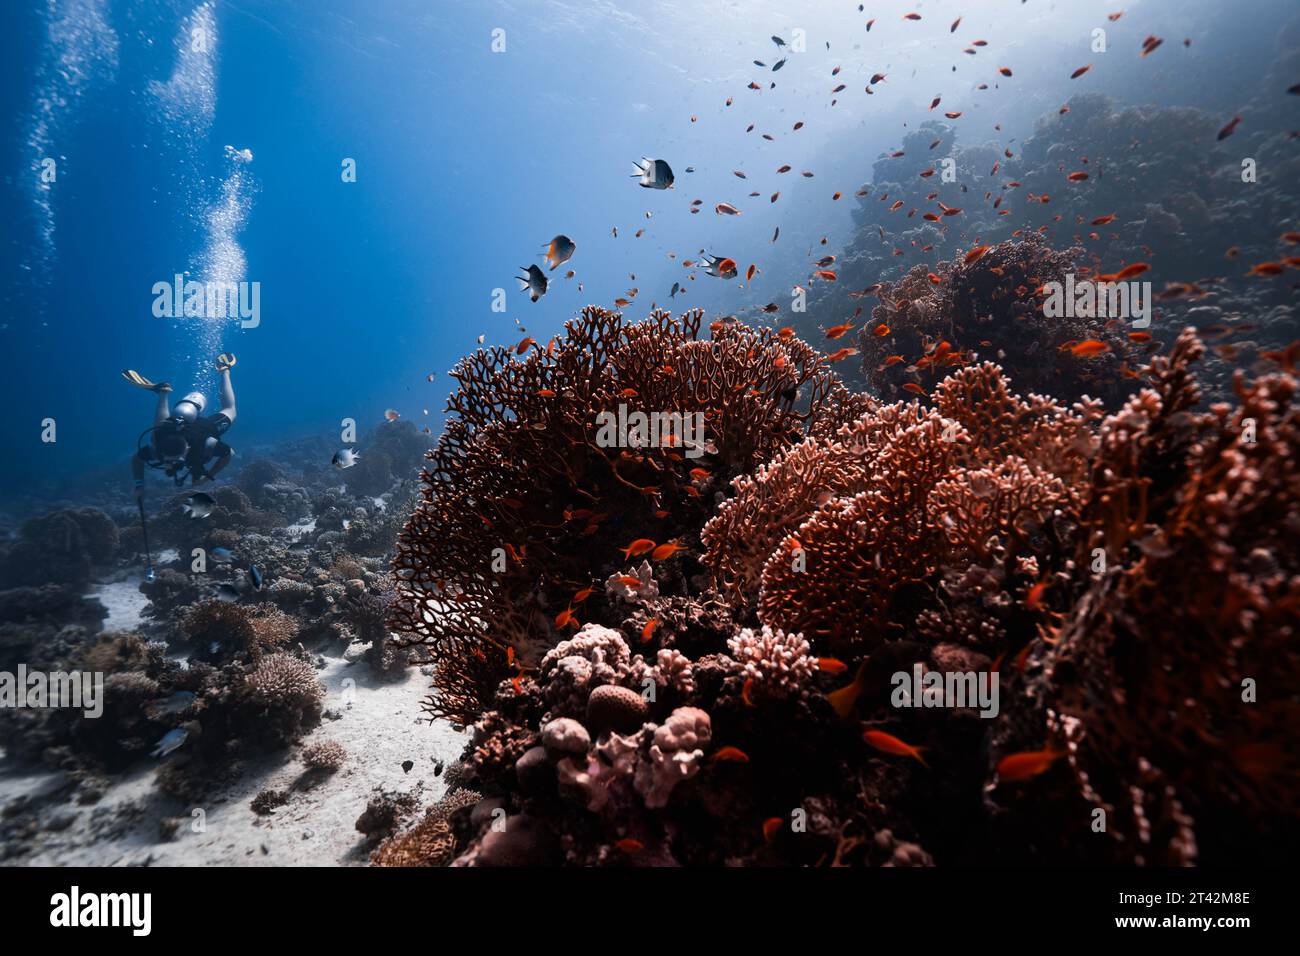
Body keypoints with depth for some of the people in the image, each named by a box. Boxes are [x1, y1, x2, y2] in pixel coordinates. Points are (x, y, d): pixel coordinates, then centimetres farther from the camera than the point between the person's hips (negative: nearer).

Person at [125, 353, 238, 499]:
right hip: (171, 425, 1)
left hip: (205, 425, -1)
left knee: (228, 411, 29)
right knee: (159, 426, 39)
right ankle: (163, 391, 42)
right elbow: (136, 460, -19)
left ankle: (224, 371, 38)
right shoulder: (155, 448, -40)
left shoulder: (205, 444, -48)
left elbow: (230, 453, -31)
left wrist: (208, 476, -31)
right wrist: (139, 485, -30)